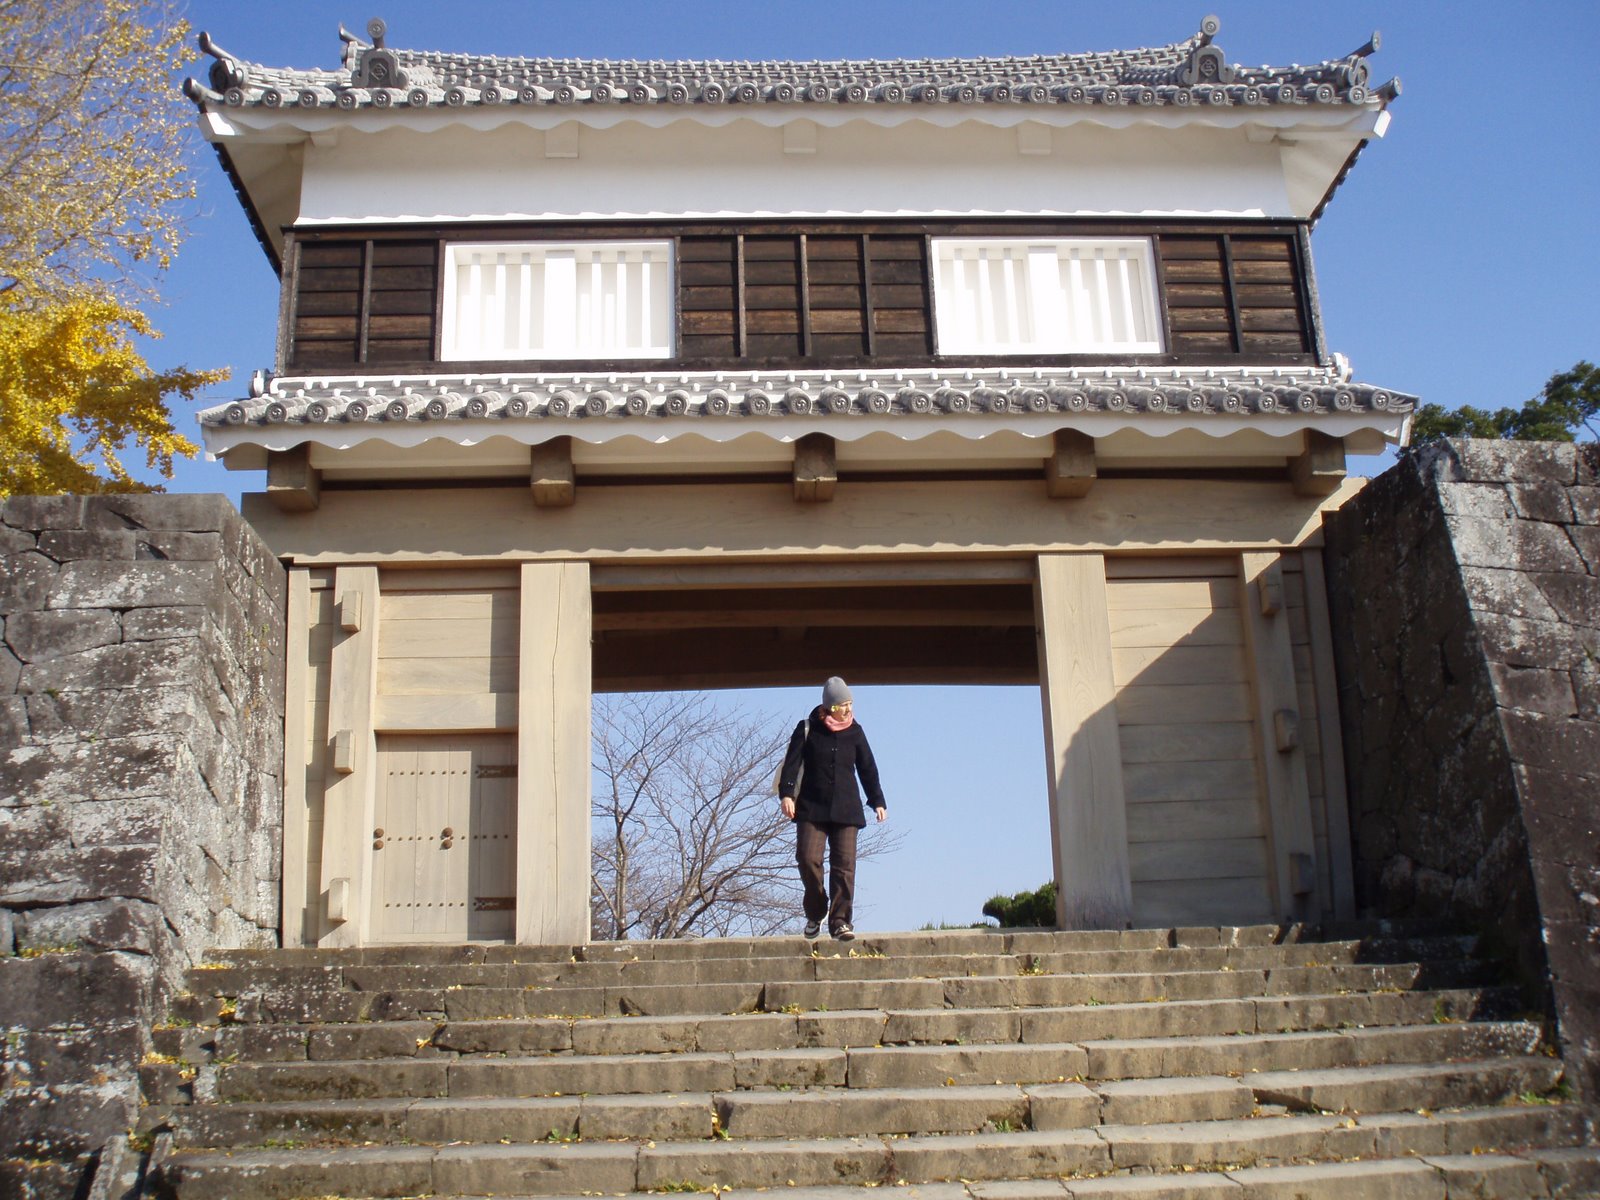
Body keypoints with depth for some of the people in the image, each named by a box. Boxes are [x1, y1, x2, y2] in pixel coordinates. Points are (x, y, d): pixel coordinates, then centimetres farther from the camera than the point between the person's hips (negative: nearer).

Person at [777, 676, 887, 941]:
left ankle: (840, 920, -6)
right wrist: (786, 793, -14)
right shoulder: (807, 729, 3)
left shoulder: (855, 732, 10)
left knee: (844, 862, -8)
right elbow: (792, 762, -2)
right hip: (811, 807, -2)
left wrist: (877, 801, 12)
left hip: (846, 808, 2)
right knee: (808, 857, -12)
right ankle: (815, 914, 9)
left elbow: (868, 768, 16)